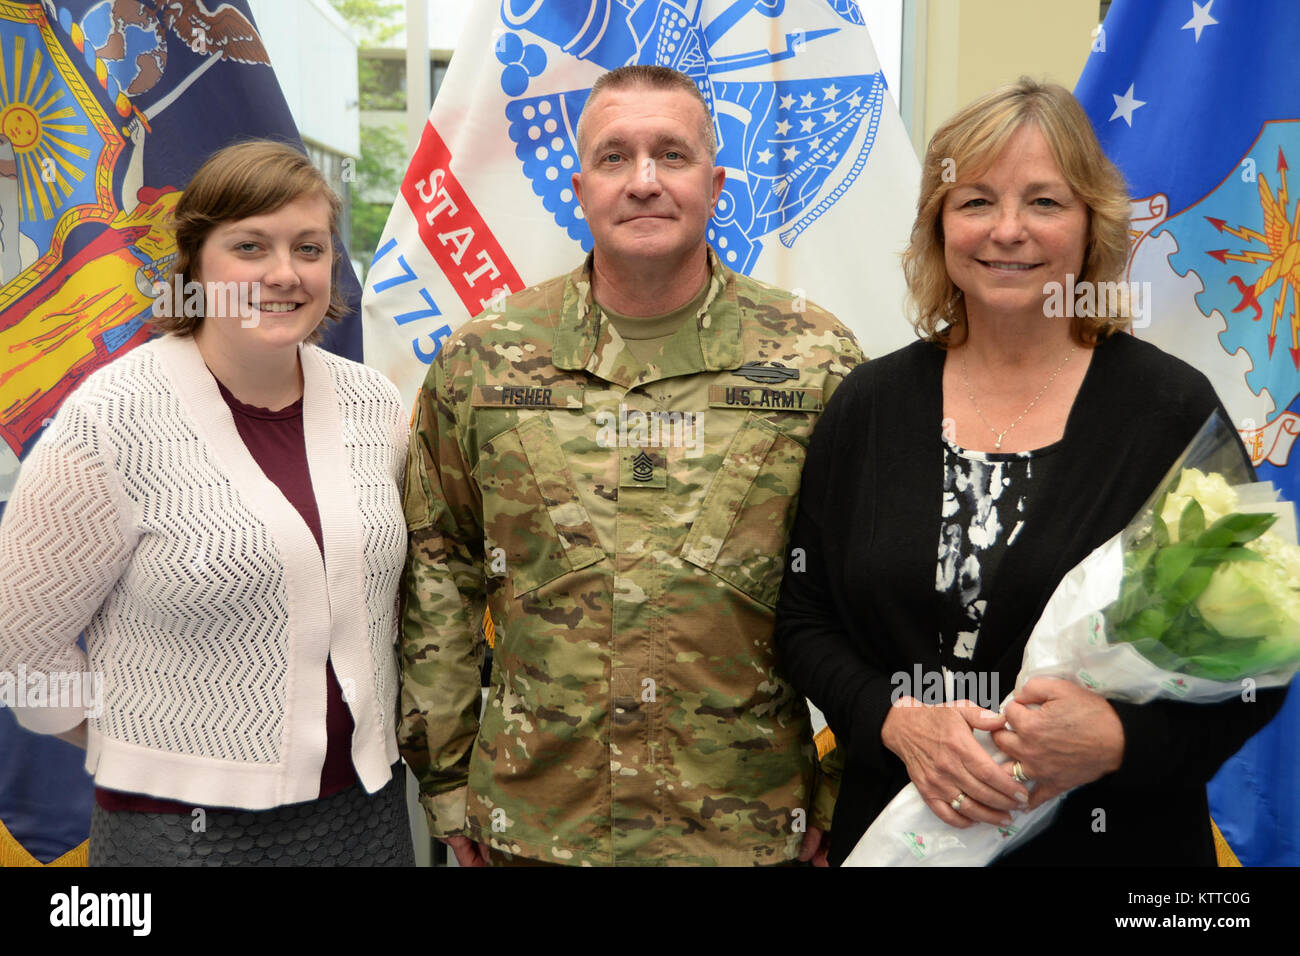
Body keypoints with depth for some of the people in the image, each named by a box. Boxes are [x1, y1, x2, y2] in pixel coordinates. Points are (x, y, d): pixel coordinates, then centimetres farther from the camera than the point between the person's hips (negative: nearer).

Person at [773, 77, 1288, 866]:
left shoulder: (1172, 410, -9)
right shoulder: (870, 407, -2)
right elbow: (805, 620, 1)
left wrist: (1122, 740, -21)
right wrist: (896, 720, -15)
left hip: (1118, 837, -2)